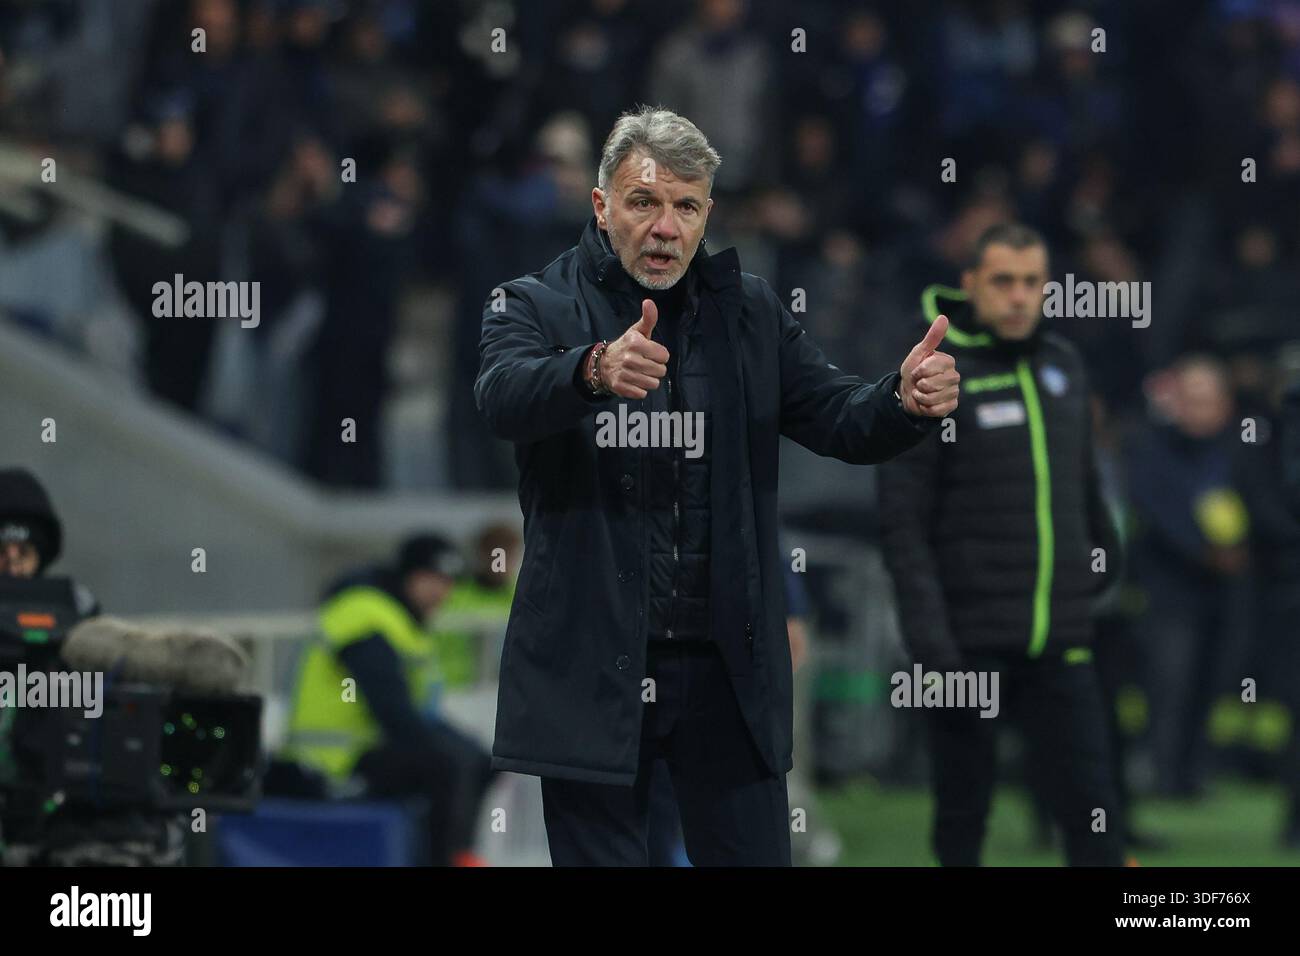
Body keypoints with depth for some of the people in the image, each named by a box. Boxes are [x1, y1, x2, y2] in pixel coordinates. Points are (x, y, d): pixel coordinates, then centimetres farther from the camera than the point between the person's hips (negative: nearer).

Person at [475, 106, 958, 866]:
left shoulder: (749, 312, 10)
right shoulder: (536, 306, -1)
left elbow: (841, 422, 2)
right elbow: (505, 397, -22)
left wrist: (907, 402, -22)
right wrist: (596, 370, -44)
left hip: (726, 667, 2)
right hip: (591, 673, -2)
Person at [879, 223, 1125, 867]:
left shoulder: (1063, 366, 12)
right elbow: (903, 518, -9)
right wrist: (929, 638, -16)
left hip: (1059, 643, 4)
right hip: (970, 638, -4)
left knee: (1088, 801, -4)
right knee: (963, 810, 4)